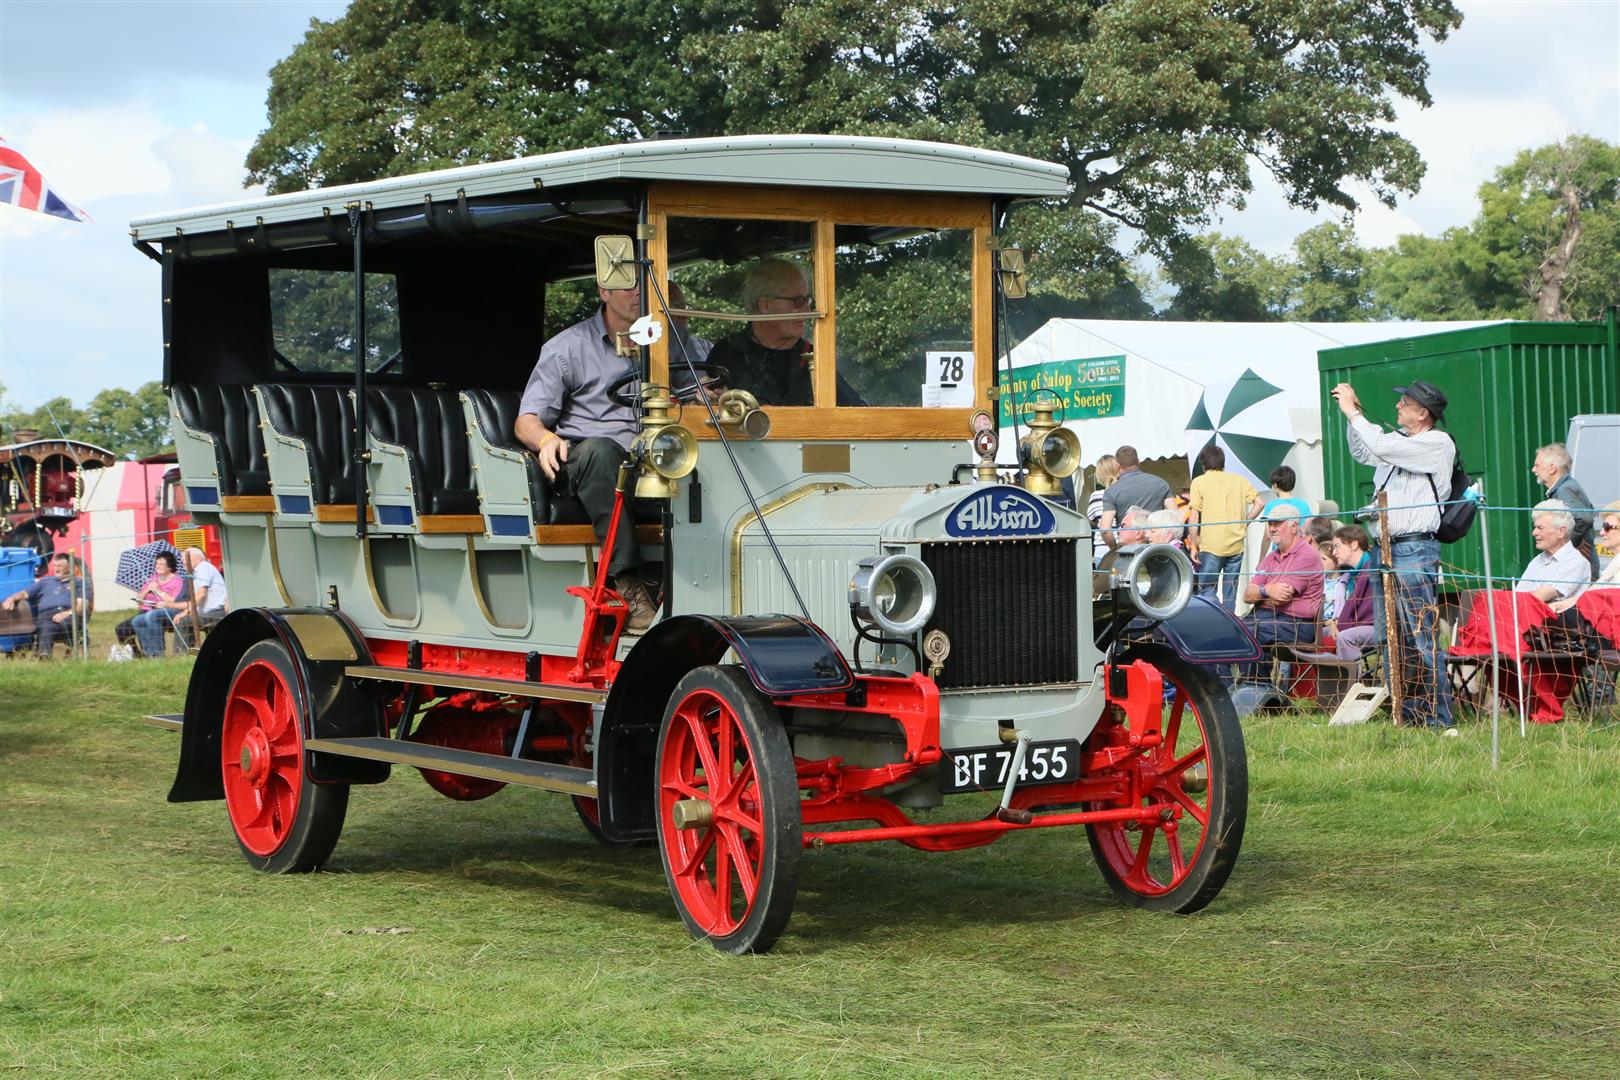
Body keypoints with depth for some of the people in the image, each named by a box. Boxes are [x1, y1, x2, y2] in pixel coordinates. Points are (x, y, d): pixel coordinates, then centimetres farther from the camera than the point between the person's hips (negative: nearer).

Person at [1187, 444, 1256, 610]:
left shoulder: (1199, 482, -2)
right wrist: (1244, 522, 14)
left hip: (1211, 545, -4)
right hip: (1236, 545, 4)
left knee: (1207, 592, 1)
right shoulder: (1239, 480, 8)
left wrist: (1193, 545, -1)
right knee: (1230, 593, 12)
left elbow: (1194, 517, -6)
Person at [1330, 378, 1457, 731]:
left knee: (1423, 638, -10)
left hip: (1415, 549, -9)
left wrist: (1352, 411, -7)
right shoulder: (1401, 440, 18)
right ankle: (1408, 714, 16)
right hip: (1386, 549, 9)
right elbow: (1362, 453, 33)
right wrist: (1353, 414, 18)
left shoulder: (1438, 443, -9)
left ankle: (1439, 719, -8)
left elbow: (1381, 446, -19)